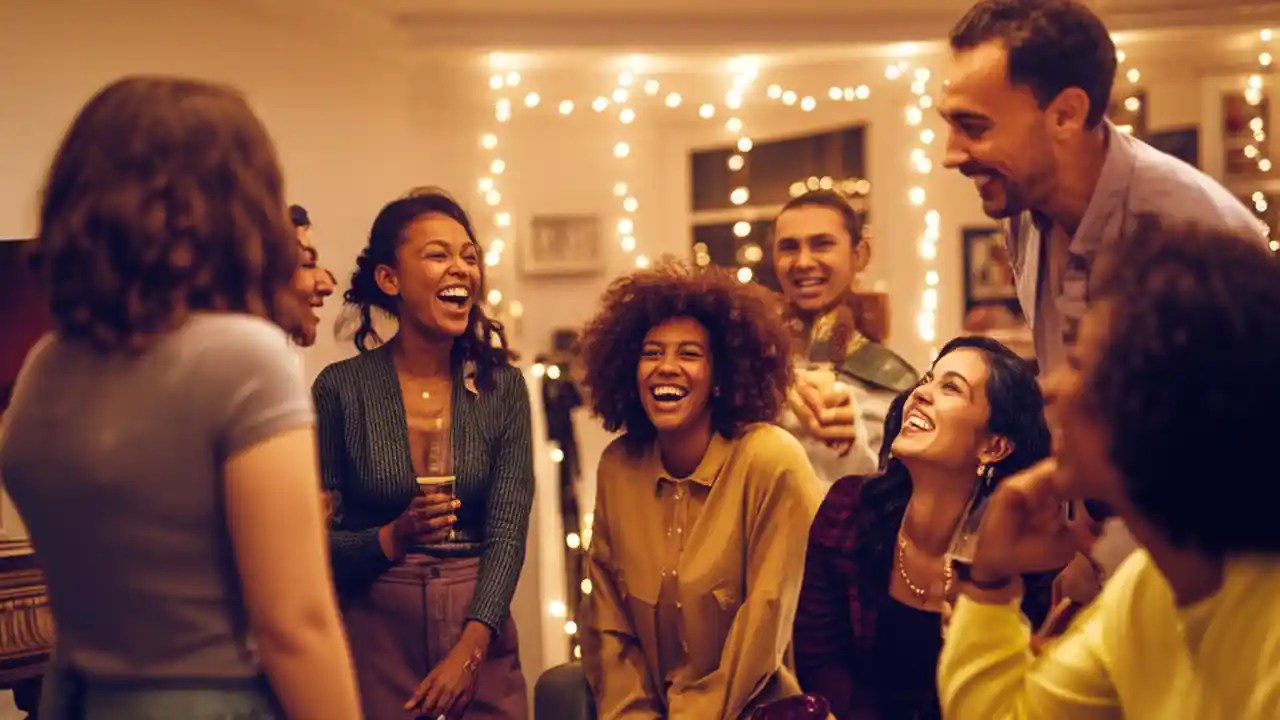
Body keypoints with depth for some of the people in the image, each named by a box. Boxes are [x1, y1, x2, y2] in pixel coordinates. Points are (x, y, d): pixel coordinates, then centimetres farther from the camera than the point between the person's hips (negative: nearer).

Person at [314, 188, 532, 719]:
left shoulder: (502, 387, 0)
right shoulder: (341, 389, -6)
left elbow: (507, 533, -7)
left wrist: (468, 651, -18)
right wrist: (393, 538, -22)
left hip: (478, 635, 2)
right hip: (376, 633, -2)